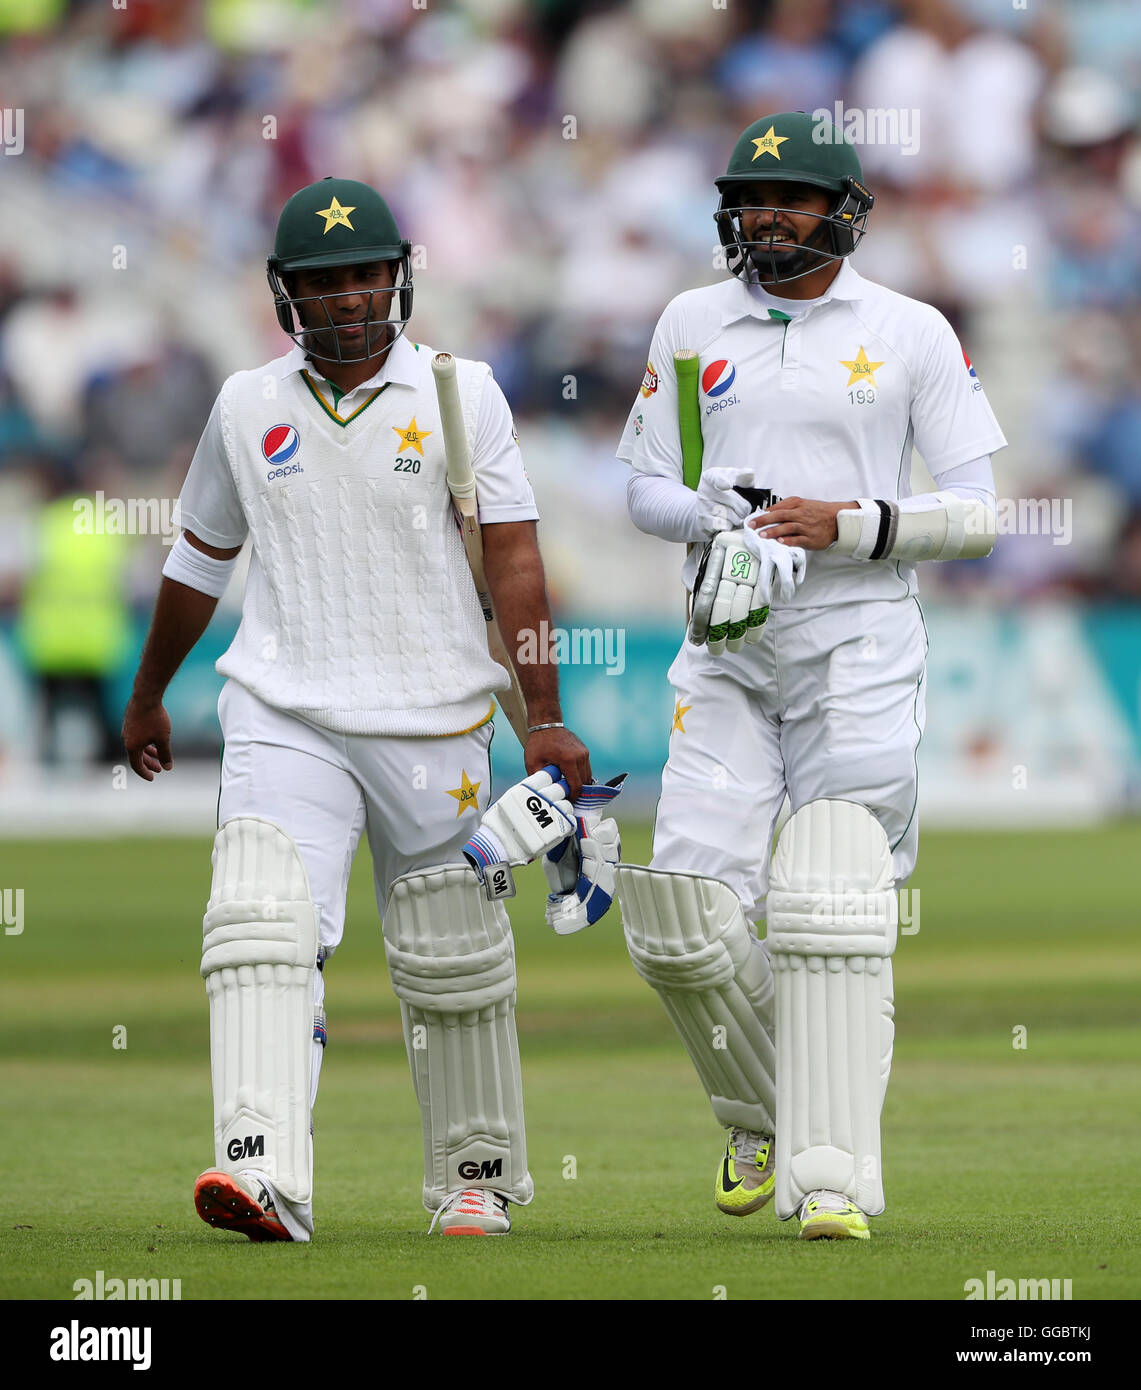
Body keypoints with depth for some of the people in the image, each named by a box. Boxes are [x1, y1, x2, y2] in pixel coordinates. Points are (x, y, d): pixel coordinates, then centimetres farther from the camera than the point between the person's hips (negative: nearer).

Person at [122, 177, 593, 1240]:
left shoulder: (460, 393, 1)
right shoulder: (246, 407, 8)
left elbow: (513, 557, -5)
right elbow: (199, 561, 22)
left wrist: (545, 720, -13)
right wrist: (146, 698, 30)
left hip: (434, 725, -1)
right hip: (282, 720, 1)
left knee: (452, 968, 6)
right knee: (261, 928, -20)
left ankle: (479, 1174, 26)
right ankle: (265, 1176, -32)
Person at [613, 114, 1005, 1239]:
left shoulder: (911, 334, 2)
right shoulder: (691, 325, 11)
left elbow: (974, 512, 0)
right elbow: (645, 488, 12)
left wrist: (848, 523, -16)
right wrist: (716, 517, -10)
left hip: (858, 649, -3)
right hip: (727, 651, 3)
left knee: (830, 915, -12)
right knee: (684, 913, -6)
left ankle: (831, 1179, -11)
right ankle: (764, 1117, 20)